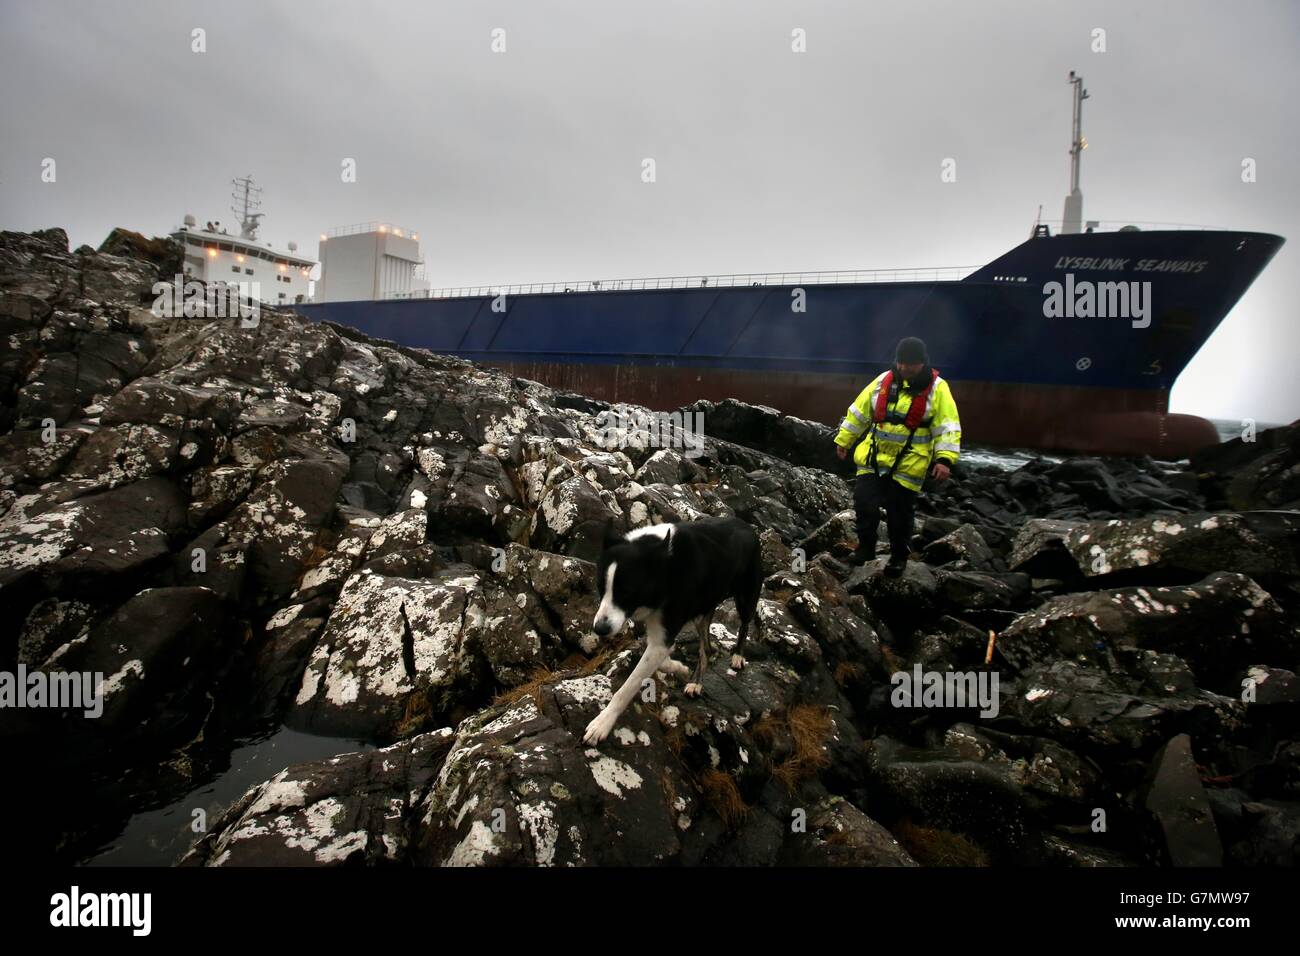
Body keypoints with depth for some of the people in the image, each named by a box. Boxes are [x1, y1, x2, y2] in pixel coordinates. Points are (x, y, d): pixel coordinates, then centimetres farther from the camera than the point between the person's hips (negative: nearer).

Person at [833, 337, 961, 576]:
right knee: (865, 504, -1)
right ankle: (866, 548, 22)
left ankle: (899, 558, 29)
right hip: (873, 459, 3)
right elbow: (858, 412, 10)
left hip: (908, 465, -3)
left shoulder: (937, 388, -7)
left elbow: (948, 427, -10)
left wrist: (944, 458, -21)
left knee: (899, 515, 8)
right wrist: (843, 440, 13)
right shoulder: (883, 381, 1)